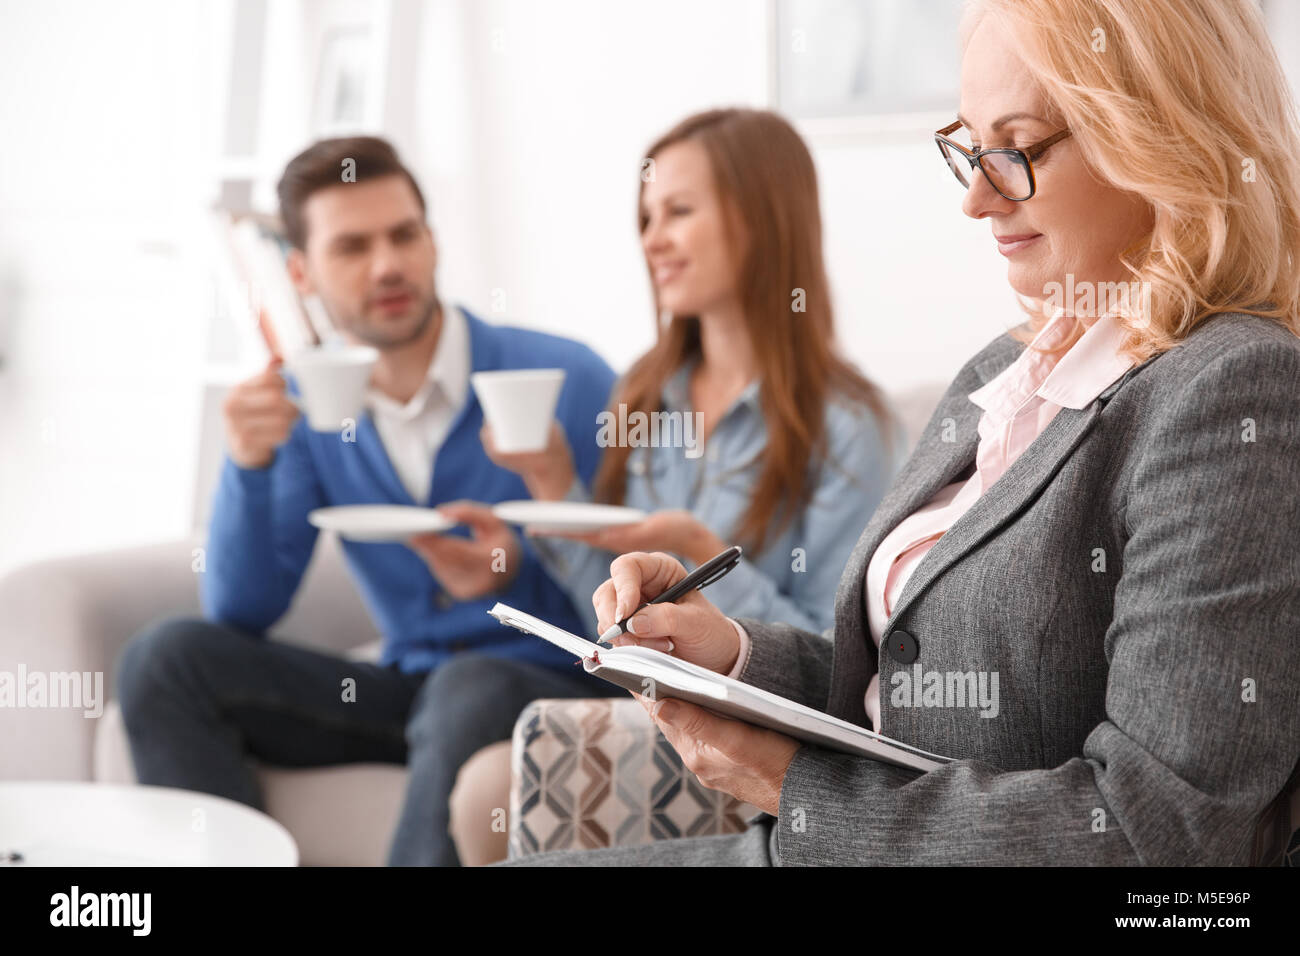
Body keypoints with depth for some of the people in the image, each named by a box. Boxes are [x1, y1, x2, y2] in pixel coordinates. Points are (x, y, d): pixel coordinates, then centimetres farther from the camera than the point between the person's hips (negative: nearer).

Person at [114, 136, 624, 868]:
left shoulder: (564, 380, -10)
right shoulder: (306, 405, 4)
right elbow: (244, 614, 0)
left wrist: (521, 572, -27)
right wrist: (249, 465, -15)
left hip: (555, 685, -5)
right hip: (408, 689, 5)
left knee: (471, 689, -38)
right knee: (165, 658, -10)